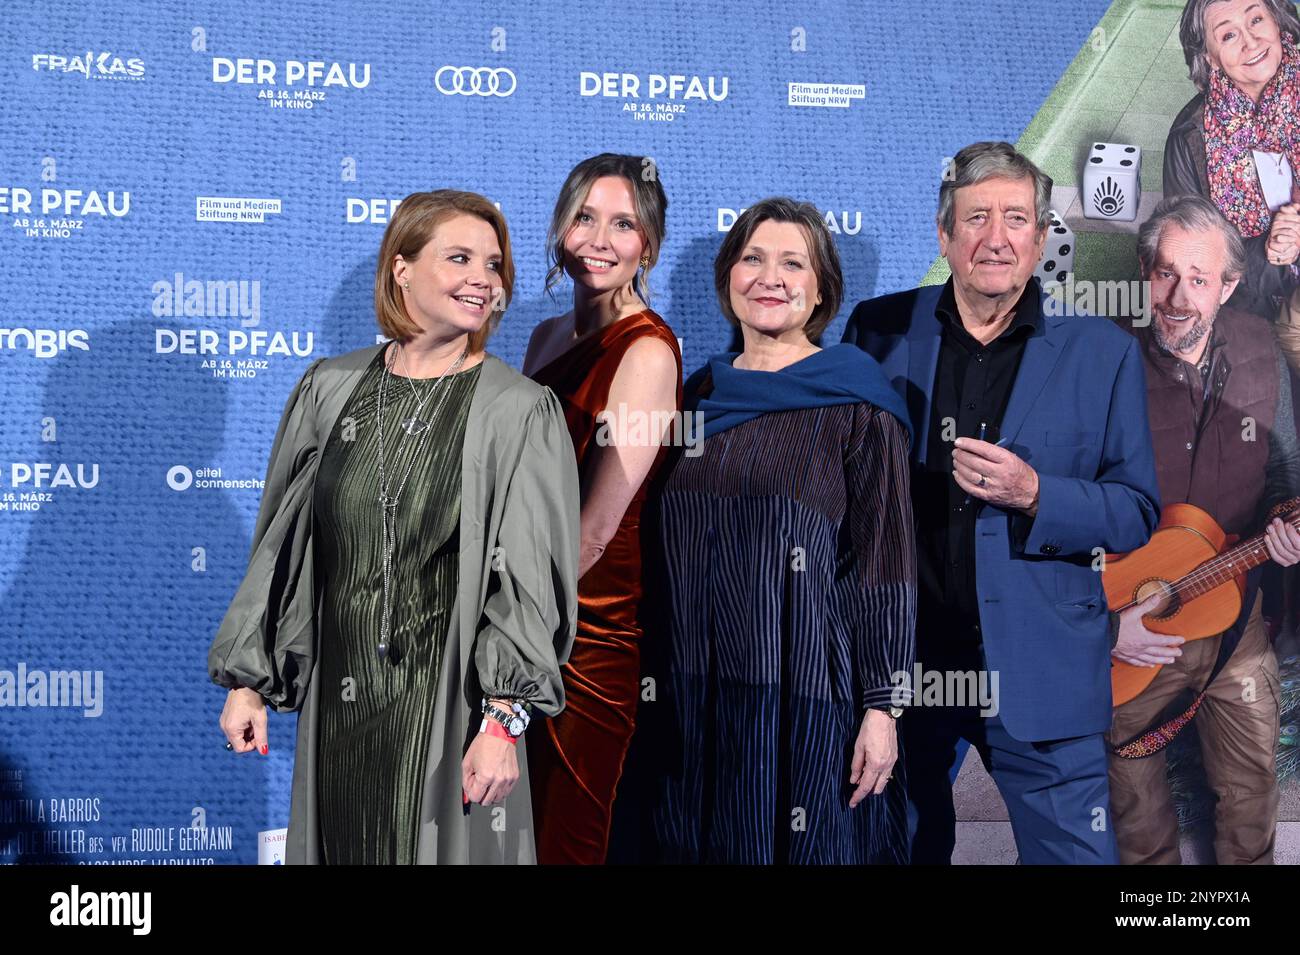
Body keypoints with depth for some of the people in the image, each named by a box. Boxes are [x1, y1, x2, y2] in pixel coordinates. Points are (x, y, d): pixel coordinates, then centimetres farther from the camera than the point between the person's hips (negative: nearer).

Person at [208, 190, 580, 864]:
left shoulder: (521, 411, -6)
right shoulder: (329, 390, 5)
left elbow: (530, 579, -10)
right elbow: (278, 547, 10)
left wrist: (503, 721, -17)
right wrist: (247, 681, 8)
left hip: (447, 703, -3)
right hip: (336, 698, 4)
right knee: (339, 846, 13)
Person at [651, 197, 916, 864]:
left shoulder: (854, 402, -4)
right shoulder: (698, 396, 10)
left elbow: (886, 562, -8)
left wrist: (881, 706, -12)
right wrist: (653, 696, 13)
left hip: (808, 694, -4)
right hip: (694, 700, 5)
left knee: (808, 846, 5)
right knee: (708, 843, 12)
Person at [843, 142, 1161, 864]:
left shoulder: (1103, 354, 1)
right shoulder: (880, 331, 3)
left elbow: (1137, 513, 0)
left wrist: (1034, 495, -18)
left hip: (1039, 673, -1)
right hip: (897, 660, 2)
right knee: (903, 848, 15)